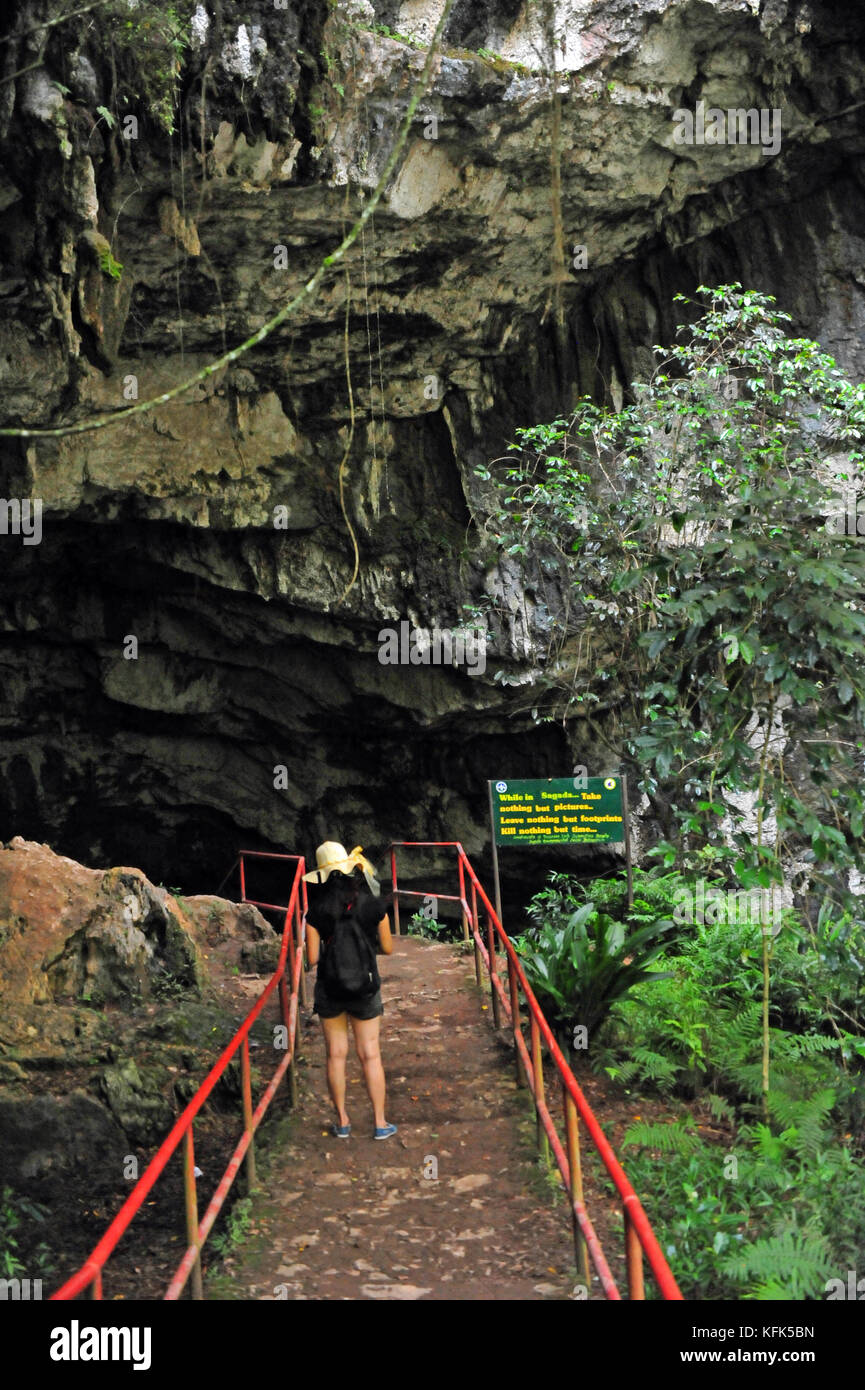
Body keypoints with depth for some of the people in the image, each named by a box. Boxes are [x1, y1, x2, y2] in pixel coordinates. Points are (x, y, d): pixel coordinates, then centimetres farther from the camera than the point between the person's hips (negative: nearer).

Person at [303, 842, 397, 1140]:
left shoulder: (316, 911, -12)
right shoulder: (372, 905, -9)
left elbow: (312, 958, -10)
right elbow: (387, 948, 1)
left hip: (330, 989, -1)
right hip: (366, 987, 1)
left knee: (336, 1055, 11)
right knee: (370, 1054, 10)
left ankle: (342, 1122, 20)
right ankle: (380, 1123, 15)